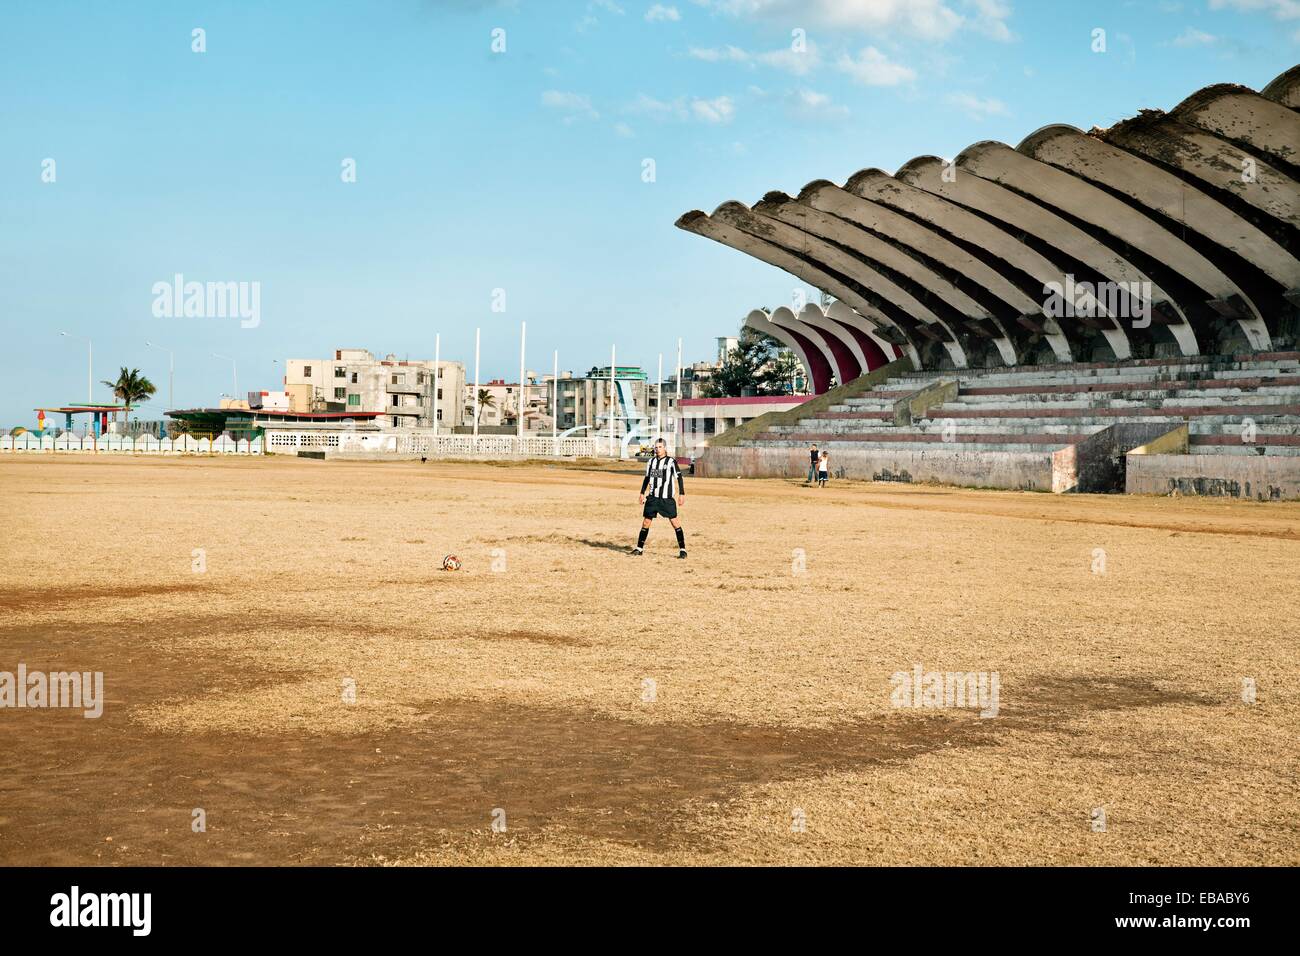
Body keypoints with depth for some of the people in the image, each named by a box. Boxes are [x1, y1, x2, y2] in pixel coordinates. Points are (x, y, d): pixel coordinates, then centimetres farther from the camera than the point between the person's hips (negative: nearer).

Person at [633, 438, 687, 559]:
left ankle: (682, 549, -5)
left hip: (666, 498, -5)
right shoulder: (651, 462, 11)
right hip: (652, 497, 5)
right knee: (646, 522, 5)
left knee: (675, 522, -8)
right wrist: (642, 493, 17)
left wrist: (682, 494, -13)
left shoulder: (671, 462, -5)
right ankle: (639, 548, 14)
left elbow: (680, 478, -6)